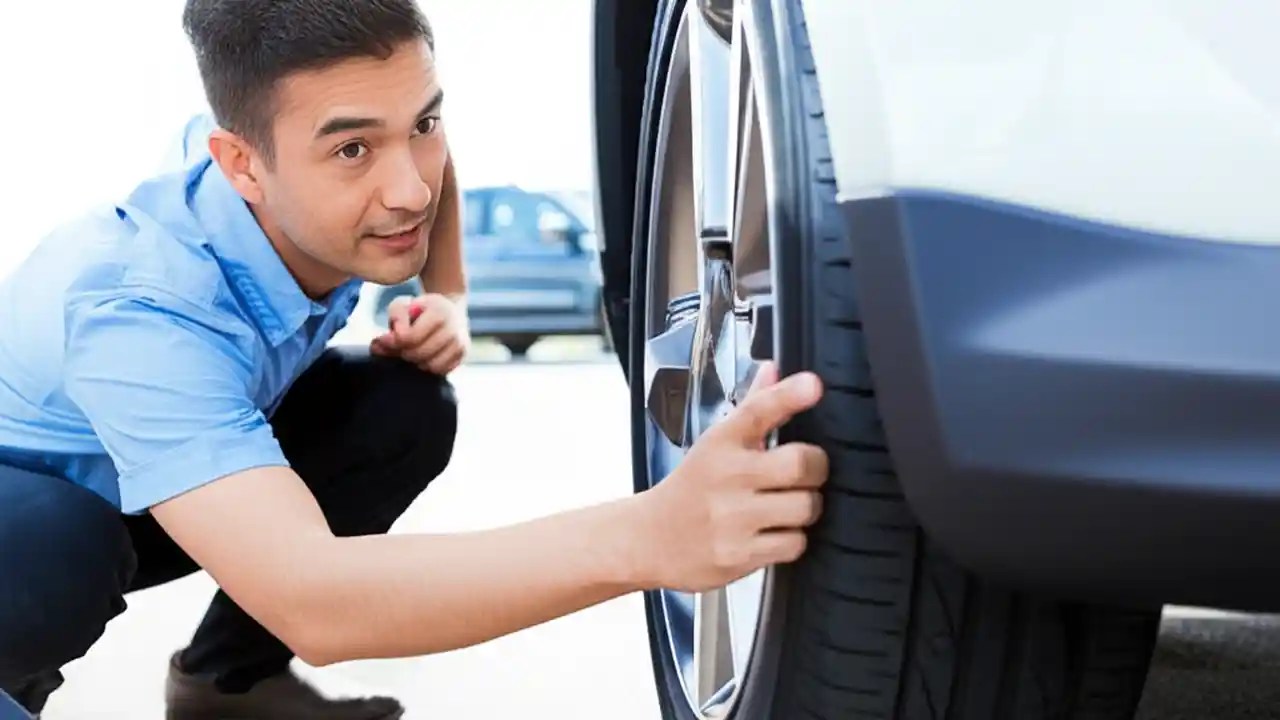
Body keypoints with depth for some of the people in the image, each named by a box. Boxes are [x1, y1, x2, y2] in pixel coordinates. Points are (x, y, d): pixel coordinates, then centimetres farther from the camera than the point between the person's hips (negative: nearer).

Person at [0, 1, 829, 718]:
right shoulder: (142, 312, -41)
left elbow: (408, 147, 7)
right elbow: (309, 601, -52)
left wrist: (448, 302, -14)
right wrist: (645, 538, -65)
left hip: (174, 488, 7)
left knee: (408, 410, -15)